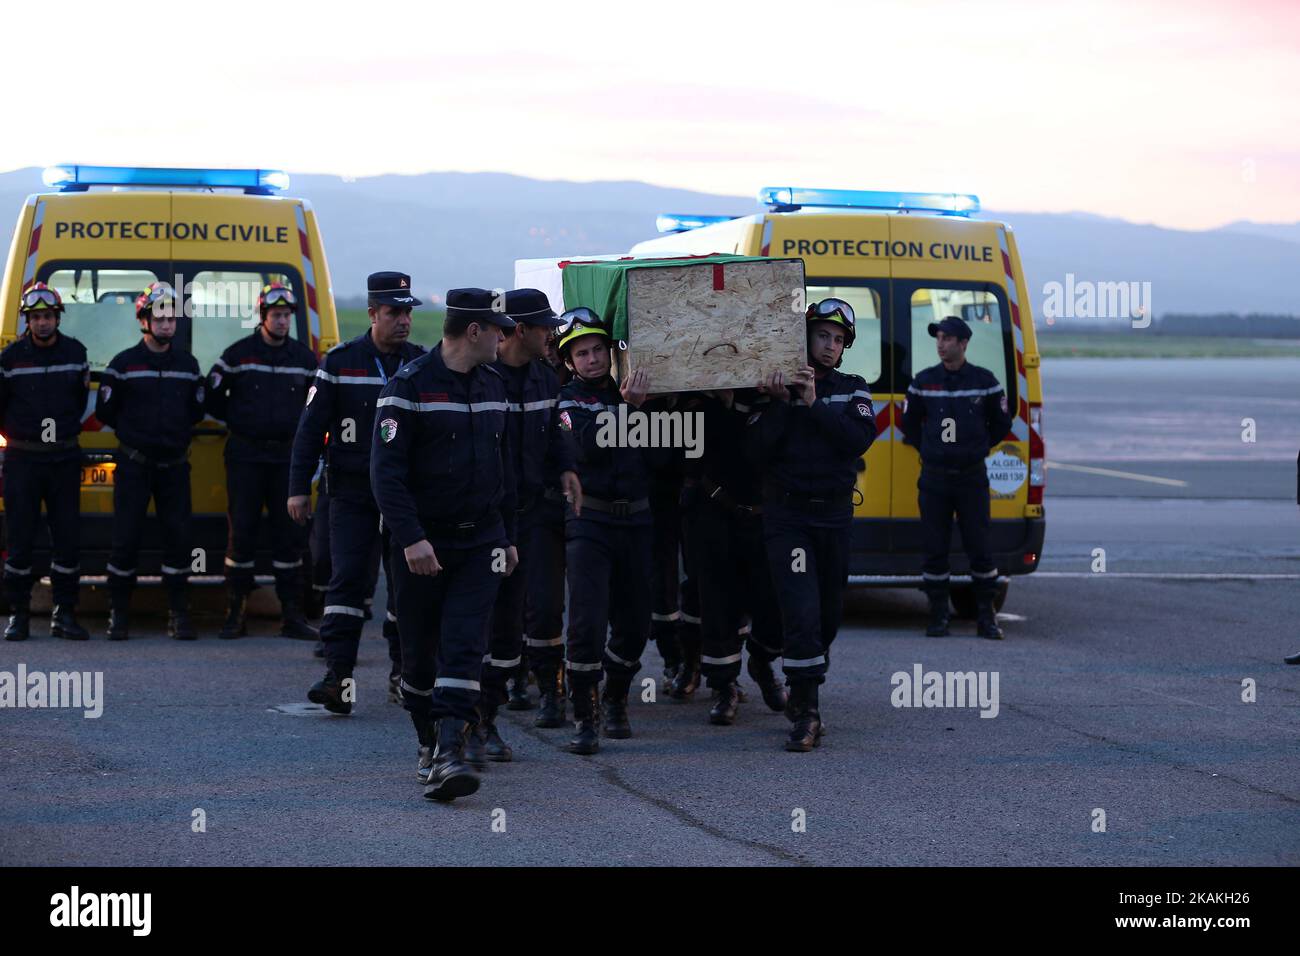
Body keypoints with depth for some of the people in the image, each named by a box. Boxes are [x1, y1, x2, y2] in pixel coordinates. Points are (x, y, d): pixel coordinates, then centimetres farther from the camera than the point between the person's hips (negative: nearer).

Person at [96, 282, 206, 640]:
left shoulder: (188, 365, 10)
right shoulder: (123, 364, 0)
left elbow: (196, 412, 17)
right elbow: (105, 411, 4)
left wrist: (175, 433, 7)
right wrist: (134, 433, 6)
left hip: (174, 465, 3)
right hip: (133, 465, -3)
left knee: (178, 537, 0)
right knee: (126, 539, -4)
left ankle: (179, 614, 7)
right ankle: (119, 614, 6)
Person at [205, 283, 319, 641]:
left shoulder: (304, 358, 8)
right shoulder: (237, 355, 0)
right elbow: (213, 398, 6)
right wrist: (240, 423, 4)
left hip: (287, 456, 3)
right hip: (245, 456, -2)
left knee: (290, 533, 1)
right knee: (242, 532, -3)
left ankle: (292, 614, 5)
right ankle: (236, 612, 3)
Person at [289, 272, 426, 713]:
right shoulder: (340, 362, 0)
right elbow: (311, 427, 1)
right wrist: (299, 487, -2)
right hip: (352, 491, -2)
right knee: (347, 579, -9)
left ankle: (404, 674, 17)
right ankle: (337, 676, -13)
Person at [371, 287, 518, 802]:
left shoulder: (492, 384, 11)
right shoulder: (409, 385, -9)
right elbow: (386, 469, -14)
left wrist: (508, 536, 20)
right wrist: (410, 538, -22)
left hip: (479, 542, 4)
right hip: (422, 542, -4)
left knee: (464, 646, -11)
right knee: (420, 652, 7)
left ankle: (449, 756, -19)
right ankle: (429, 745, 26)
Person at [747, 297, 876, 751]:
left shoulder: (852, 390, 9)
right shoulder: (775, 386, 1)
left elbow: (860, 440, -9)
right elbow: (758, 450, -9)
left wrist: (814, 405, -15)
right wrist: (781, 403, -19)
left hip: (835, 514, 4)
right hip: (787, 514, -4)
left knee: (828, 613, 11)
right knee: (801, 611, -14)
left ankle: (803, 692, 28)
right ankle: (806, 711, -13)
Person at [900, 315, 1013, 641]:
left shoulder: (985, 381, 0)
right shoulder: (923, 382, 3)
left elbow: (1001, 423, 13)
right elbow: (909, 424, 16)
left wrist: (980, 447, 11)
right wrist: (927, 451, 11)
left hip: (972, 477, -1)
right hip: (934, 478, 1)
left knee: (979, 547, -1)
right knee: (934, 548, 1)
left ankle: (986, 617, 8)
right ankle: (938, 616, 10)